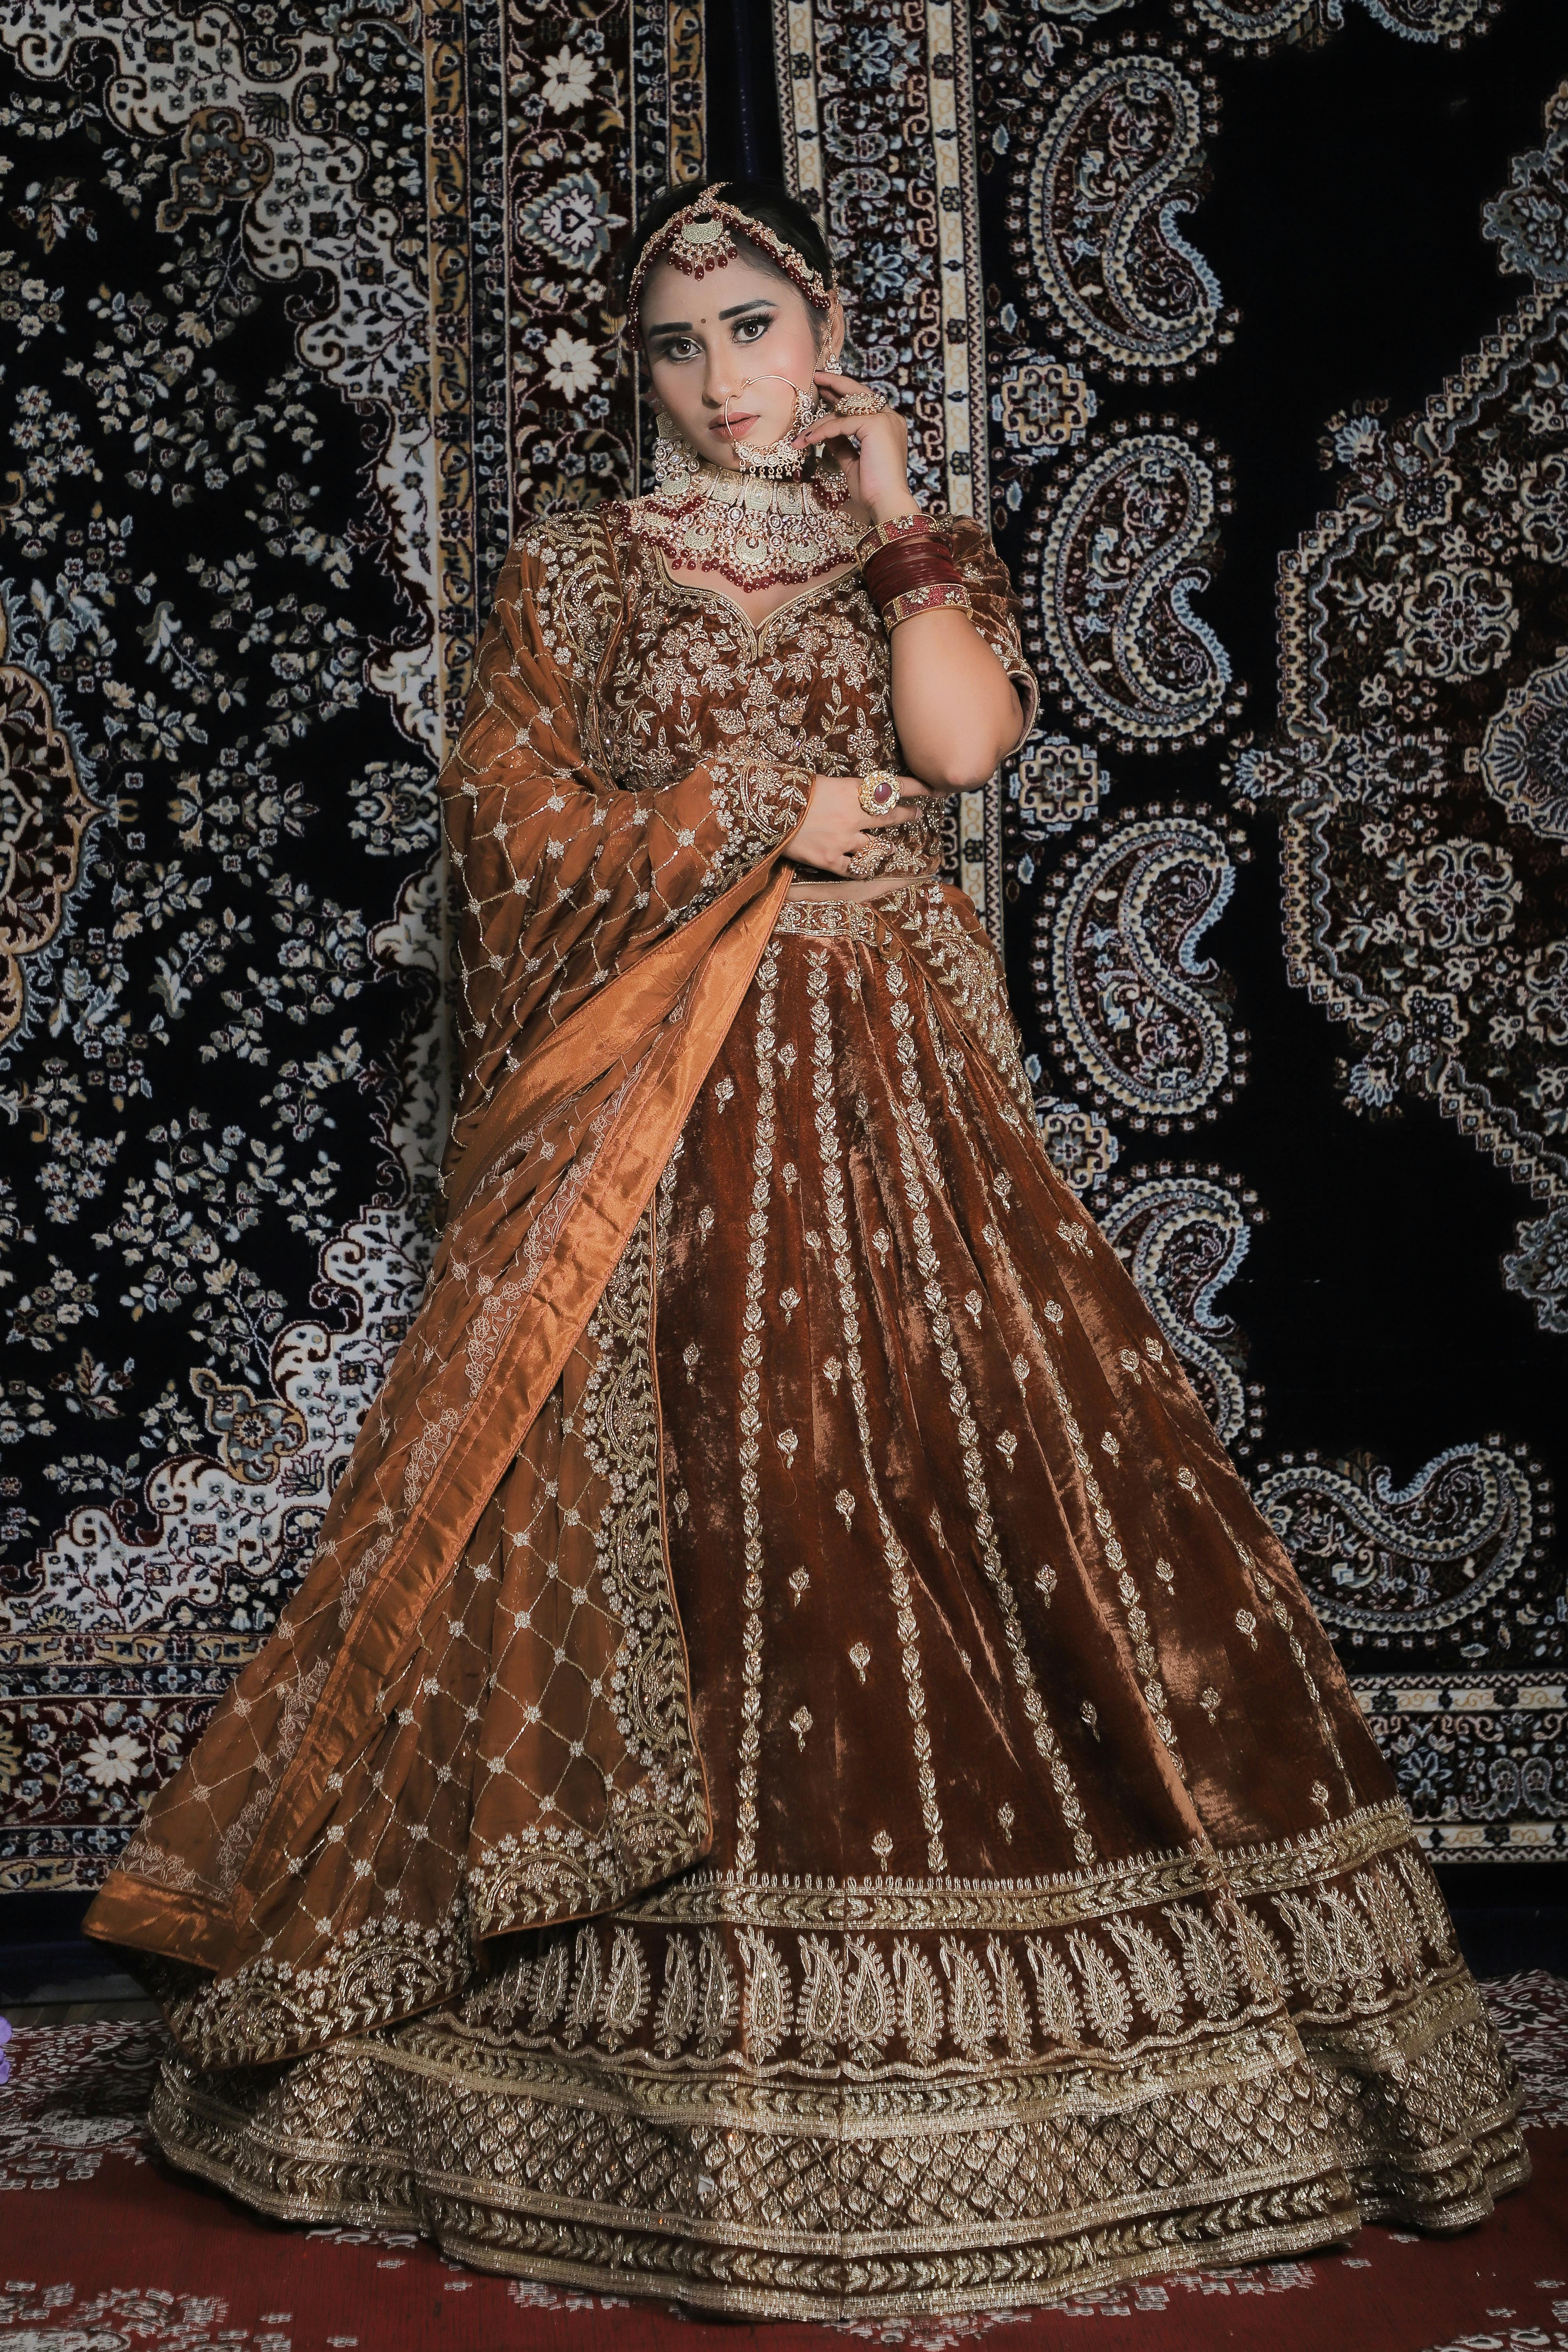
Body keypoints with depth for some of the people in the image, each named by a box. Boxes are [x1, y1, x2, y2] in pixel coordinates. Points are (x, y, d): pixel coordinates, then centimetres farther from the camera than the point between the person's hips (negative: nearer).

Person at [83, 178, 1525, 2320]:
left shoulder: (930, 559, 14)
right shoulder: (575, 567, 12)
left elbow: (966, 739, -6)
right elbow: (511, 813, 1)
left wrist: (894, 515, 0)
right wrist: (767, 821, -5)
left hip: (892, 1092, 1)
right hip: (660, 1101, -1)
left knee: (958, 1470, -6)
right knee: (663, 1501, -6)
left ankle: (969, 2034, 4)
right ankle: (668, 2050, 3)